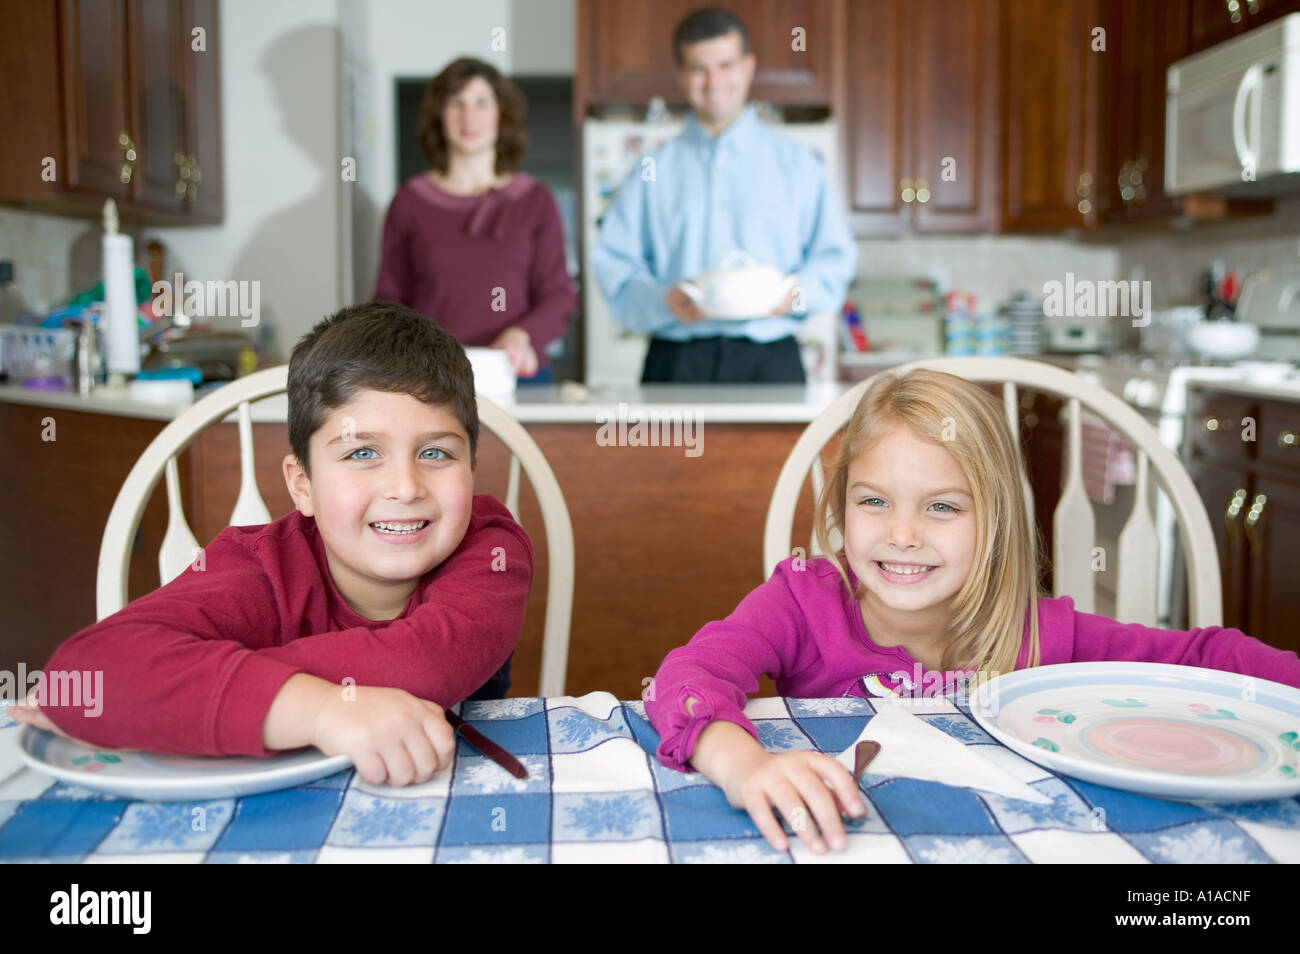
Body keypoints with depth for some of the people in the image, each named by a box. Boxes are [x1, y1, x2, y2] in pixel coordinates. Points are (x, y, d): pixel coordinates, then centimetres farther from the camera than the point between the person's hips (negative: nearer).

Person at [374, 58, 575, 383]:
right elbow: (390, 296, 12)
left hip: (516, 376, 0)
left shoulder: (535, 200, 10)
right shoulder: (411, 201, 10)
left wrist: (521, 335, -15)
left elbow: (559, 297, 5)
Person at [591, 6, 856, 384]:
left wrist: (796, 295, -10)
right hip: (677, 362, 0)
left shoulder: (798, 164, 13)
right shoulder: (653, 170, 11)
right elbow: (613, 262, 6)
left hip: (770, 361, 1)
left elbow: (835, 257, 10)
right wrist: (663, 301, -13)